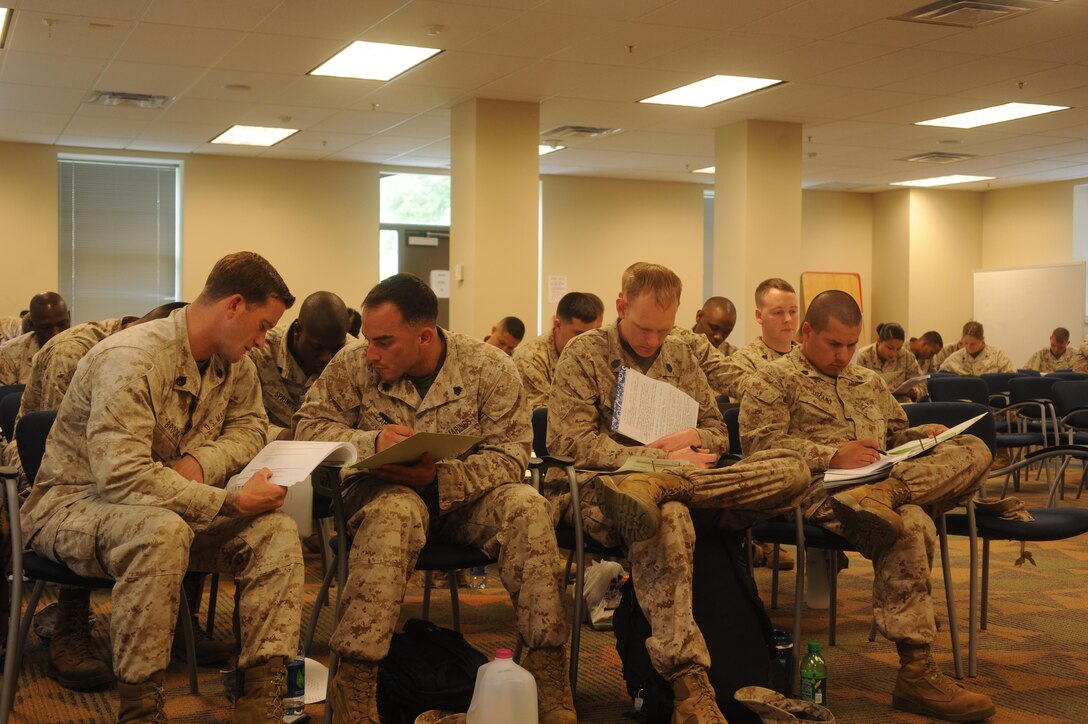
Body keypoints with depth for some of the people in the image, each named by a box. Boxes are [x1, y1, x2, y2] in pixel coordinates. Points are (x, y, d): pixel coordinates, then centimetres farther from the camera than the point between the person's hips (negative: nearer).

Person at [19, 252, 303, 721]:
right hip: (74, 503, -7)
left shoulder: (234, 365, 0)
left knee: (276, 531, -15)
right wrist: (231, 502, -34)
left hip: (175, 507, 7)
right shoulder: (130, 360, -26)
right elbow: (122, 476, -34)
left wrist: (201, 462, -15)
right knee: (162, 531, -40)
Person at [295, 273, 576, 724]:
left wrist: (439, 479, -29)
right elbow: (308, 426, -6)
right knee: (397, 511, -37)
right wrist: (371, 442, -25)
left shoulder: (489, 368, -9)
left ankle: (547, 663, -22)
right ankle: (354, 674, -37)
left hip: (462, 496, 1)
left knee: (526, 506, -28)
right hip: (385, 491, -1)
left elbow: (510, 455, -13)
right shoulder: (354, 365, -6)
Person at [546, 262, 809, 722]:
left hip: (679, 476, 5)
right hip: (601, 487, -5)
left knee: (792, 470, -19)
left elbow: (717, 433, 20)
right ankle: (688, 681, -46)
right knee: (667, 516, -43)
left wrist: (692, 439, -6)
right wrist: (656, 457, -15)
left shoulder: (679, 355, 20)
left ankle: (656, 489, -40)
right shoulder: (584, 354, 3)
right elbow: (571, 442, -9)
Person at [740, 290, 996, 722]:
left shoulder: (869, 382, 30)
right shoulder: (773, 381, 8)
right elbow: (761, 444, -6)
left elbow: (896, 435, 35)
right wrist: (832, 456, -17)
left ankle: (885, 493, -40)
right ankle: (915, 675, -33)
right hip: (820, 488, -7)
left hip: (881, 476, 7)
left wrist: (924, 435, 10)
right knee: (908, 524, -36)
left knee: (974, 449, -14)